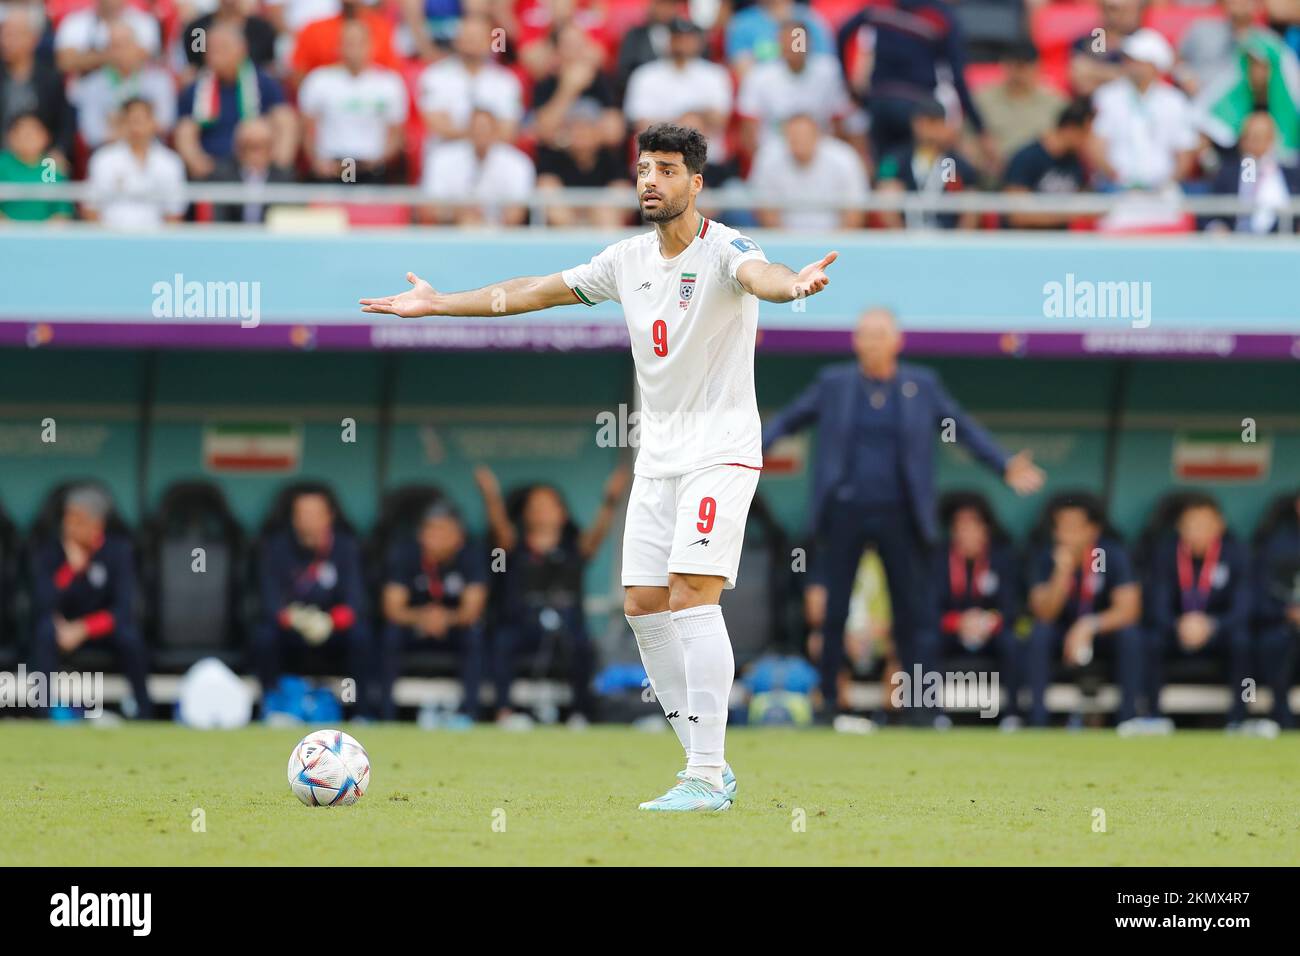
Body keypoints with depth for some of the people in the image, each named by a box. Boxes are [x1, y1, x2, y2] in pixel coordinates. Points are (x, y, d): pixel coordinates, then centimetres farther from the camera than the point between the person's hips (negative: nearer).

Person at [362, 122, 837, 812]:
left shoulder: (723, 250, -13)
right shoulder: (629, 260, 8)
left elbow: (756, 274, -37)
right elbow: (539, 290, 19)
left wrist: (792, 284, -60)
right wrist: (441, 303, 21)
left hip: (720, 454, -8)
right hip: (657, 457, 8)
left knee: (692, 593, -20)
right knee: (643, 605, 3)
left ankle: (706, 778, -21)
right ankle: (709, 766, 10)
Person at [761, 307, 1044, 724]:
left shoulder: (923, 385, 4)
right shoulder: (834, 382, 4)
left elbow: (965, 429, 8)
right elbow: (786, 420, 8)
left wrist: (1005, 466, -2)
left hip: (900, 516, 0)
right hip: (843, 513, 0)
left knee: (915, 614, -2)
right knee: (831, 612, 1)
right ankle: (827, 702, 9)